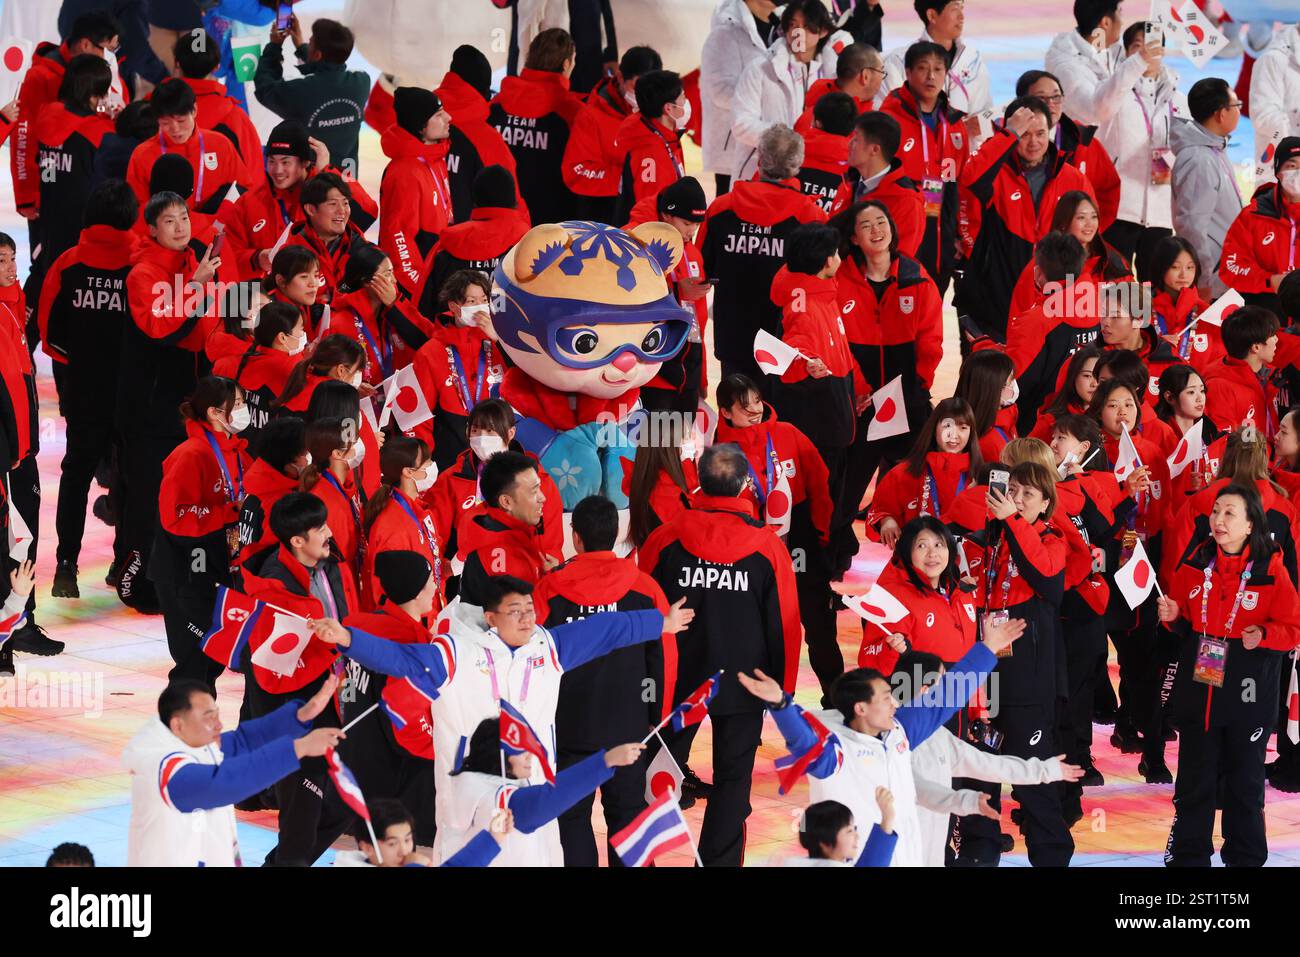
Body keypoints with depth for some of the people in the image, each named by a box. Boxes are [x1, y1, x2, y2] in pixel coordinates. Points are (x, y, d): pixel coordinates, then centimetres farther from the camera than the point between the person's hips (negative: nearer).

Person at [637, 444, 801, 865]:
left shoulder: (665, 538, -10)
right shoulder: (768, 548, -10)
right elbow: (784, 625, -3)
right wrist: (782, 688, 9)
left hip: (676, 679, 1)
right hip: (744, 683, -1)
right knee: (732, 776, 8)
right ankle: (719, 860, 8)